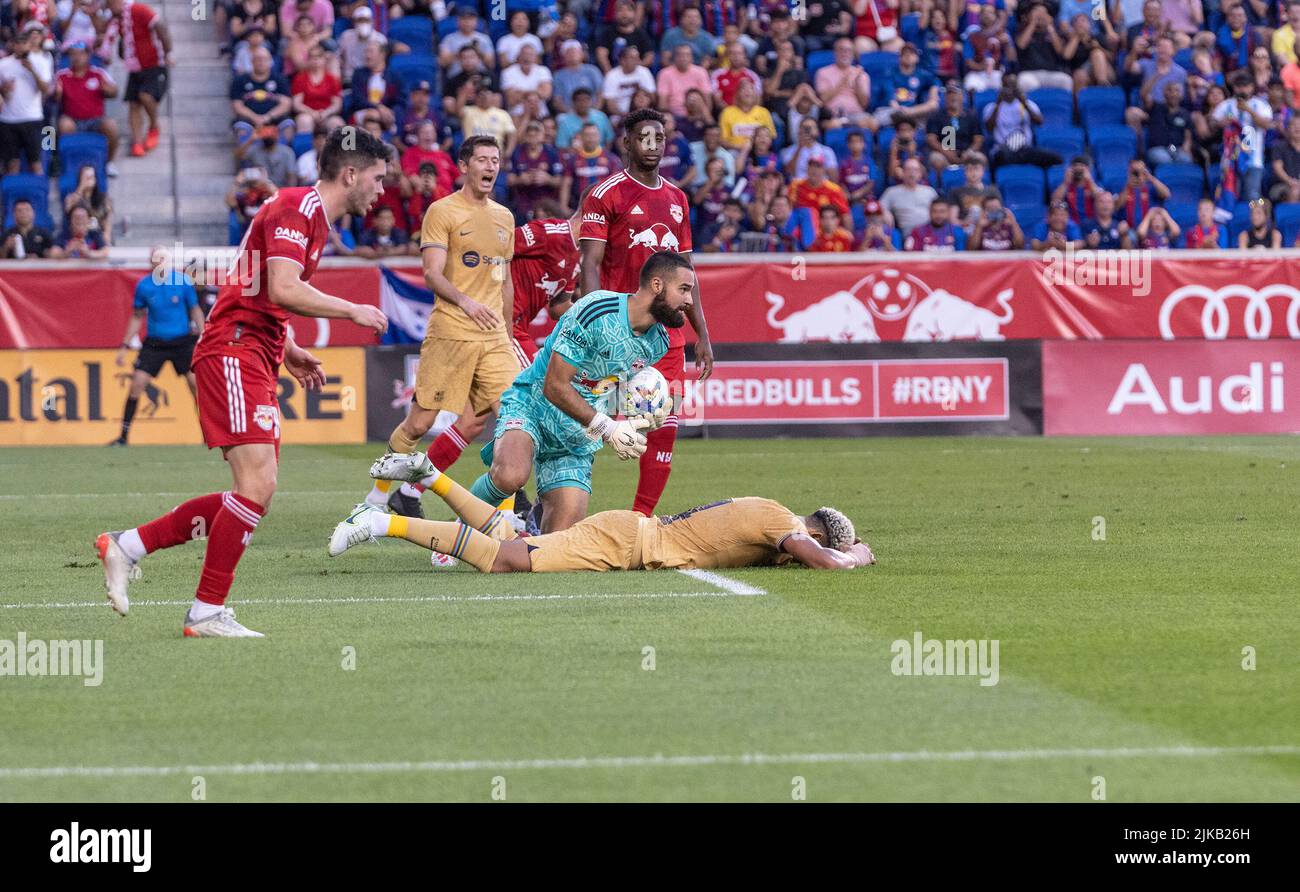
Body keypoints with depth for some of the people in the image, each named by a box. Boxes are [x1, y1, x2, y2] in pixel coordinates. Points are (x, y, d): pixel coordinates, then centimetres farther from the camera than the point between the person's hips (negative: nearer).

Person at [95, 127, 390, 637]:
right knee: (257, 486, -17)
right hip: (233, 351, -10)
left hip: (257, 360, 10)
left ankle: (125, 546, 12)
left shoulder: (312, 214, 21)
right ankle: (207, 613, -11)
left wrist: (289, 352, 20)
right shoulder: (297, 208, -11)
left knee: (254, 495, 6)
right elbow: (283, 290, -24)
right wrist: (352, 311, -14)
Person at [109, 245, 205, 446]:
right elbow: (137, 317, 9)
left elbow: (195, 310, 4)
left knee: (195, 383, -8)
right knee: (137, 383, -8)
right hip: (154, 343, 1)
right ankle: (123, 435, 0)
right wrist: (125, 346, 7)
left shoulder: (183, 281, -6)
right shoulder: (143, 286, -3)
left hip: (182, 341, -1)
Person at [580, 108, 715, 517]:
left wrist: (702, 335, 17)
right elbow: (590, 267, -8)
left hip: (667, 334, 6)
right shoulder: (607, 194, -3)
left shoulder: (677, 199, 16)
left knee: (665, 428, 0)